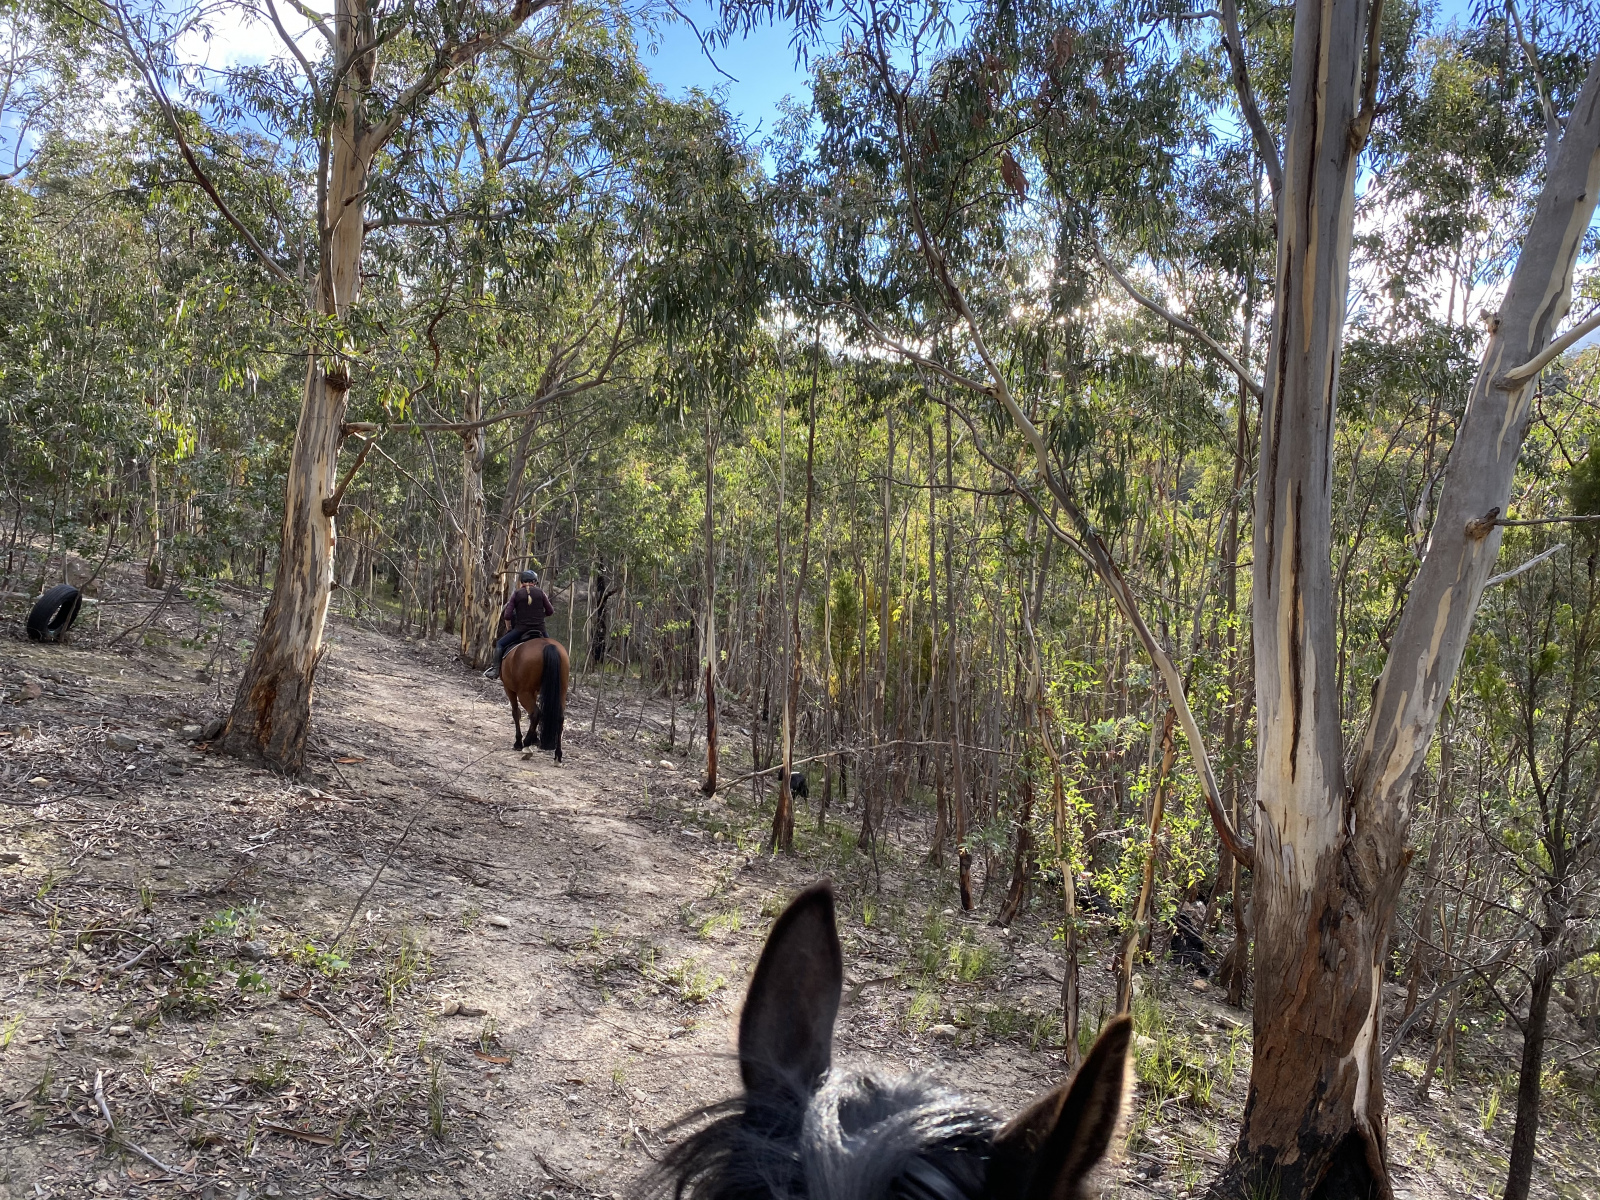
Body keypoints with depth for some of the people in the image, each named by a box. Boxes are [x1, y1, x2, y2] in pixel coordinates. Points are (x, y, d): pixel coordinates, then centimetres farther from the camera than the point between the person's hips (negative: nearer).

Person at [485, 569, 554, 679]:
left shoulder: (516, 594, -1)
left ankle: (496, 670, -2)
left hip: (521, 629, -2)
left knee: (500, 644, 9)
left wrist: (508, 628, 11)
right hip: (540, 629, 2)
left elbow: (507, 616, -5)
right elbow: (550, 611, 4)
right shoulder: (540, 593, 3)